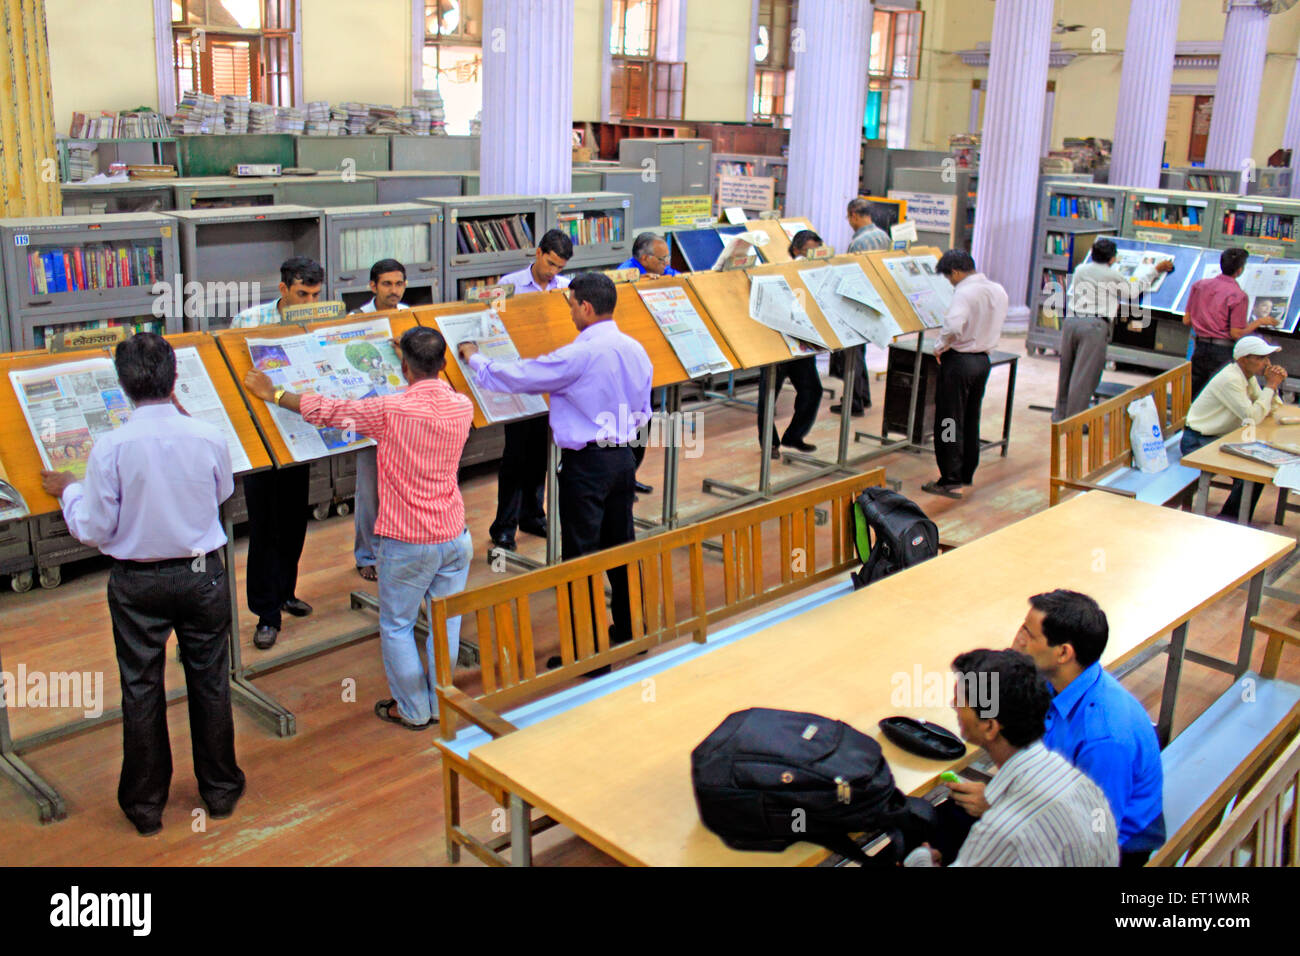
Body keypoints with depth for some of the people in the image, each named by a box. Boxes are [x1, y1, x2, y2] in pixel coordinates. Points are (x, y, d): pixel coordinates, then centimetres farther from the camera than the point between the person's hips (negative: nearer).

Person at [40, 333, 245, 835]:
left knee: (141, 689, 12)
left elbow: (95, 531, -11)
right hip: (200, 574, 1)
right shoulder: (209, 437, -13)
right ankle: (220, 789, 29)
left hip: (137, 583, -1)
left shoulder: (111, 447, -17)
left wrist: (69, 491, 9)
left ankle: (145, 804, 25)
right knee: (210, 682, 15)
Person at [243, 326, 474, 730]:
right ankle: (441, 704, 28)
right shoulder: (463, 407, -3)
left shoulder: (391, 410, -18)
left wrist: (272, 393, 4)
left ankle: (413, 710, 22)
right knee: (446, 623, 16)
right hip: (454, 535, 5)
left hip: (406, 542, -5)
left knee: (397, 627, 12)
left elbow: (324, 410, -9)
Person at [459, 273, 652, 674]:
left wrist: (475, 358, 3)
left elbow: (515, 376, -13)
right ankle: (631, 631, 29)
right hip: (624, 457, 8)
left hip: (586, 463, -8)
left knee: (581, 556, 1)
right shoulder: (635, 350, 5)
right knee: (621, 546, 18)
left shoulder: (579, 355, -18)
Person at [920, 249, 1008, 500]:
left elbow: (954, 326, -33)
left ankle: (951, 481, 2)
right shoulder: (998, 291, 6)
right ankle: (967, 474, 26)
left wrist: (940, 347, -17)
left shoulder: (964, 293, -19)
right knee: (971, 420, 18)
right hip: (983, 359, 8)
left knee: (949, 421, 0)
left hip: (959, 360, -8)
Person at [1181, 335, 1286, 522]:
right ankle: (1228, 523, -5)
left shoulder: (1248, 376, 7)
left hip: (1220, 437, 10)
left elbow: (1269, 408, 9)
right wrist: (1270, 385, -18)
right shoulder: (1230, 380, -22)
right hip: (1198, 442, -10)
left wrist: (1274, 385, -6)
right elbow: (1253, 416, -25)